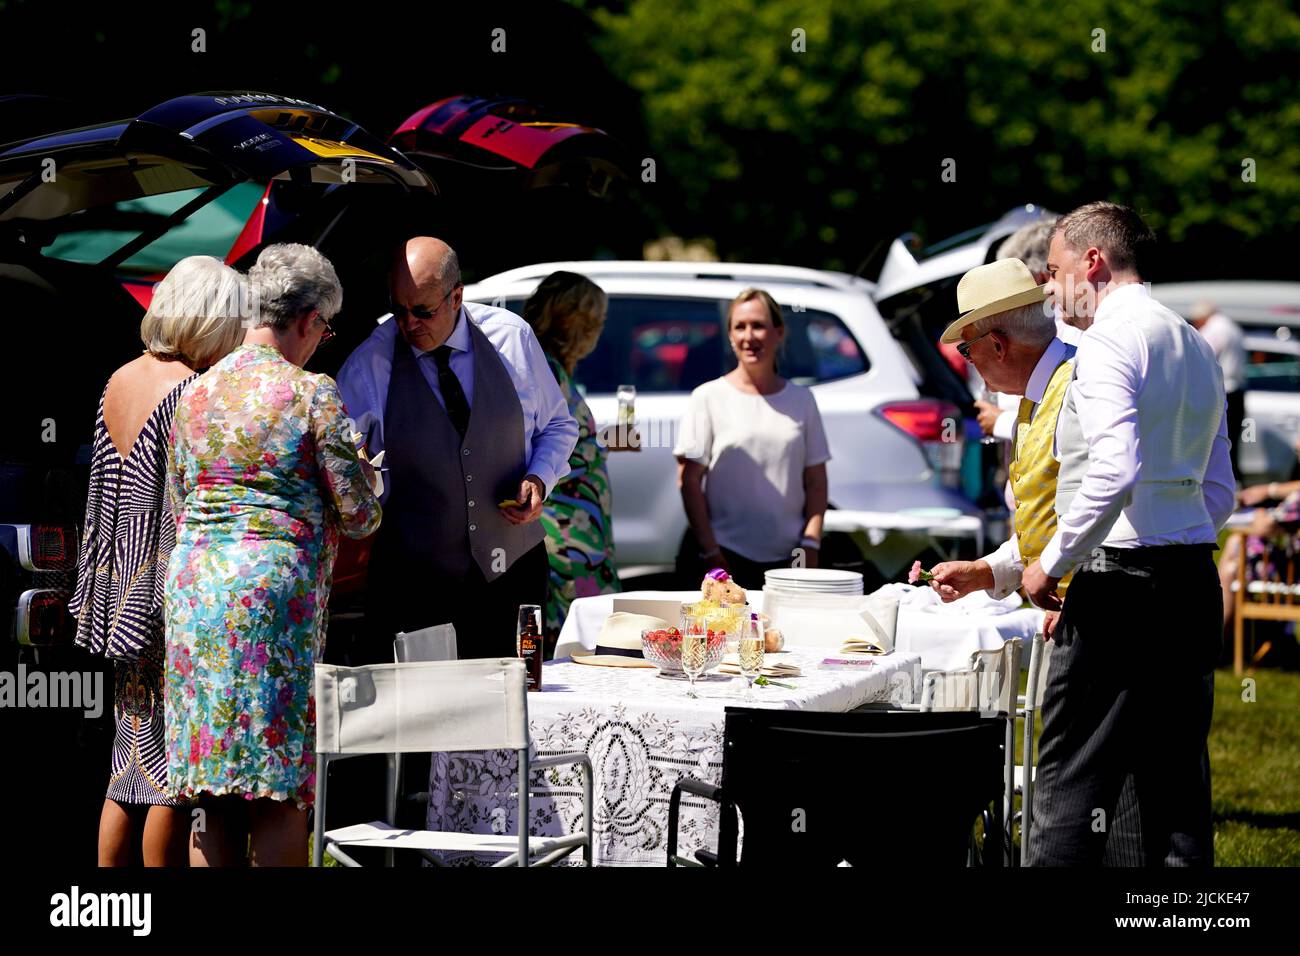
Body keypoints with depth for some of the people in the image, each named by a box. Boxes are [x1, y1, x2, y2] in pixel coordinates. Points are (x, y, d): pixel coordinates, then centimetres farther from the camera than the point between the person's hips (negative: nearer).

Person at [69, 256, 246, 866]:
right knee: (176, 772, -2)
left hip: (122, 591, 9)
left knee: (133, 760, 13)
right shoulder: (190, 392, -14)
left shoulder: (120, 381, 11)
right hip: (170, 598, -9)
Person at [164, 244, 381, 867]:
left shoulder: (195, 394, 11)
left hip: (193, 582, 5)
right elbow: (357, 515, -4)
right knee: (278, 791, -2)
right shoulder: (312, 394, -6)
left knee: (215, 797, 7)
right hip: (275, 584, -5)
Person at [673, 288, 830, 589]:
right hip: (723, 558, -3)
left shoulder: (801, 400, 10)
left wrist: (811, 544, -1)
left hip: (786, 558, 3)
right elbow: (689, 479, -2)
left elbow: (816, 481, 11)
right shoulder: (708, 397, 1)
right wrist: (710, 551, -9)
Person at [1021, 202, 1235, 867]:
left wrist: (1051, 564, -13)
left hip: (1120, 585, -9)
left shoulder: (1106, 342, -9)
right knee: (1177, 782, 9)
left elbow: (1115, 472, -23)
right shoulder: (1194, 346, 18)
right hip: (1194, 583, 9)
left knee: (1071, 786, -6)